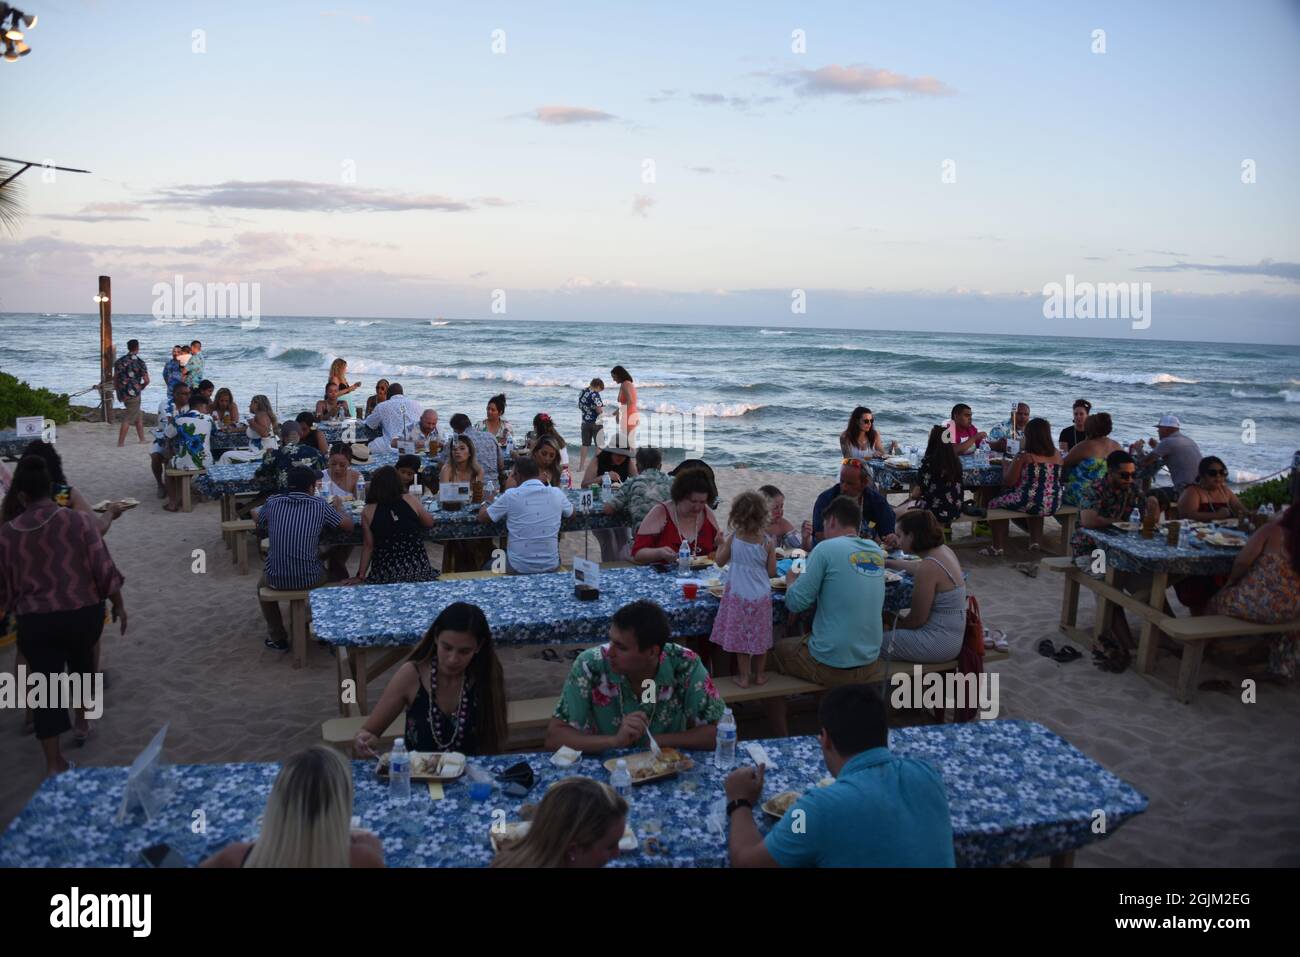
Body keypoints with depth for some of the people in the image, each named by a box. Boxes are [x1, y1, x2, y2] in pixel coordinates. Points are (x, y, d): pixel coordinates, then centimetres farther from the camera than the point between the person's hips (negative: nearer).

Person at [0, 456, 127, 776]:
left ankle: (54, 762, 7)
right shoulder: (78, 520, -9)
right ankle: (82, 722, 45)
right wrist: (118, 604, 3)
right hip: (84, 611, 1)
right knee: (82, 663, 28)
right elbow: (104, 568, -9)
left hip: (35, 620, -1)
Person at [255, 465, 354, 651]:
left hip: (277, 579, 1)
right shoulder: (320, 505, -3)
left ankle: (277, 638, 37)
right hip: (310, 579, -1)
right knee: (332, 576, 34)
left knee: (263, 585, 37)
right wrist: (339, 508, 26)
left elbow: (257, 519, 23)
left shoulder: (273, 502, 2)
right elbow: (349, 526, 7)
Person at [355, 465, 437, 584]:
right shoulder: (410, 500, 0)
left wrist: (361, 576, 6)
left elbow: (368, 546, -1)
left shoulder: (368, 512, -2)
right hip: (418, 569, 1)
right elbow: (430, 523, 13)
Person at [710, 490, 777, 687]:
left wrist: (721, 543, 19)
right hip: (761, 596, 1)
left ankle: (743, 676, 15)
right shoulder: (767, 542, -9)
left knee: (740, 635, 10)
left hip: (738, 595, -1)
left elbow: (720, 562, 4)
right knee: (760, 635, 15)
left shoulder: (732, 539, -9)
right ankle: (759, 674, 25)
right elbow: (772, 573, -4)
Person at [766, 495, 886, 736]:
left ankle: (782, 740, 26)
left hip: (831, 666, -6)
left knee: (776, 651, 21)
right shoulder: (876, 551, 3)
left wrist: (791, 581, 6)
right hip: (870, 664, 6)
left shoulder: (826, 549, -16)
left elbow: (796, 603, -15)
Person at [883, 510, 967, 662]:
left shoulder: (929, 567, -23)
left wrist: (892, 627, 0)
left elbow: (917, 618, -17)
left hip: (938, 642, -9)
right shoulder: (943, 550, 3)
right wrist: (888, 563, 30)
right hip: (951, 635, 9)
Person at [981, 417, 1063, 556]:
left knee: (994, 504, 17)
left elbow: (1008, 482, -9)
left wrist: (1006, 465, 10)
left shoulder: (1023, 456, -13)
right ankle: (1036, 541, 36)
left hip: (1027, 503, -6)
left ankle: (998, 546, 18)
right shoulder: (1057, 454, 3)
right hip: (1052, 505, 6)